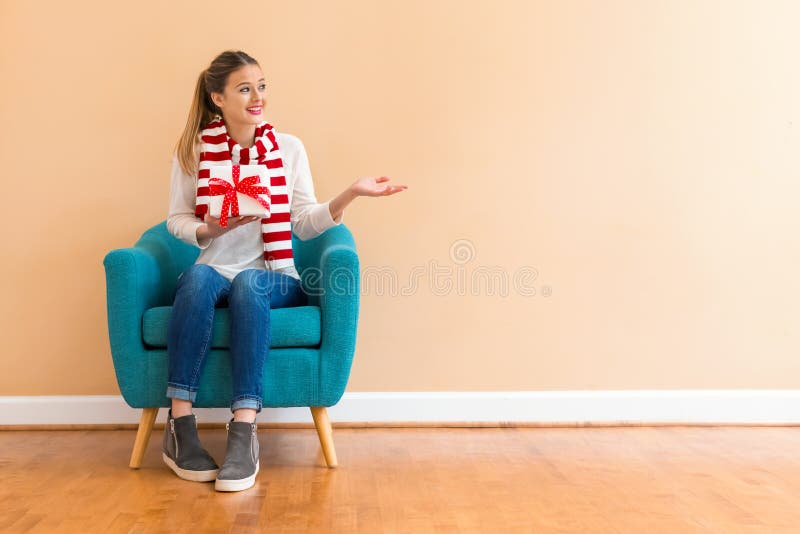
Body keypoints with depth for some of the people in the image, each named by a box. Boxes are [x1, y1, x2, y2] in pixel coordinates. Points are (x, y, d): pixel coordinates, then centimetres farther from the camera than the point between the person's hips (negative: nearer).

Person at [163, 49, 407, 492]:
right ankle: (180, 425, -30)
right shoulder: (193, 149, 6)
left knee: (248, 284, -35)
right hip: (216, 269, 1)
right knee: (198, 278, -35)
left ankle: (244, 434, -38)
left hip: (274, 275, 0)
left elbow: (305, 224, 1)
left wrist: (350, 194, -14)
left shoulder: (288, 147, 7)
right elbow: (176, 219, 8)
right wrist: (208, 230, -14)